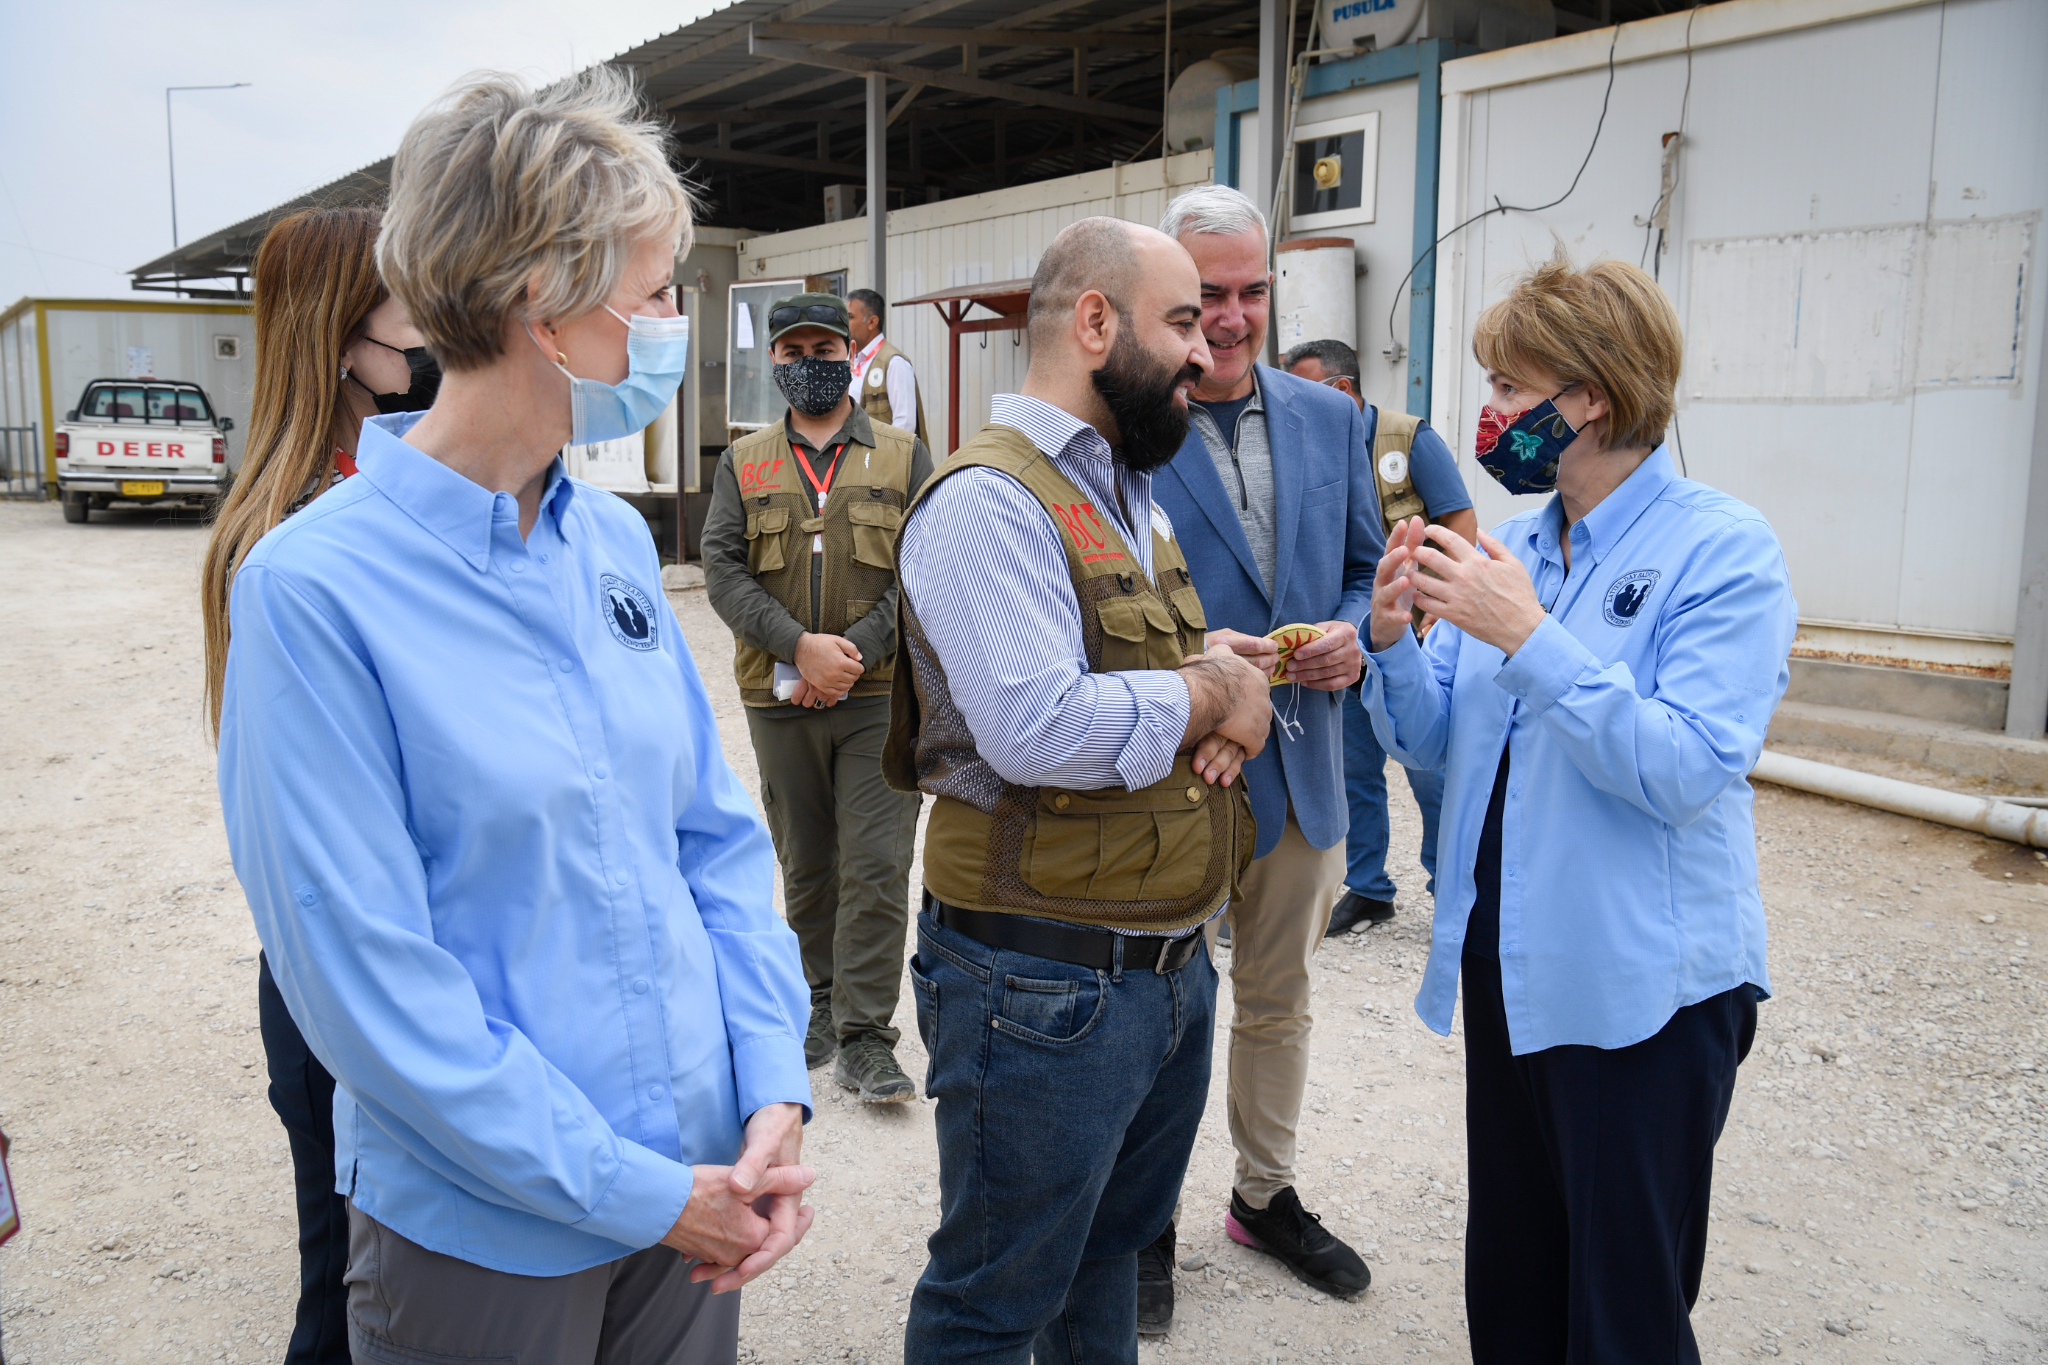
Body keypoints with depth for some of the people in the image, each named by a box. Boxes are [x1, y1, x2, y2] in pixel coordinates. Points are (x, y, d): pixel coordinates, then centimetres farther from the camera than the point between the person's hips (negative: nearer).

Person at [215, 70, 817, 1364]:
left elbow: (716, 831, 4)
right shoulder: (316, 588, -18)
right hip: (485, 1238, -5)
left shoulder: (614, 539, 0)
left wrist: (774, 1089, -6)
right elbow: (365, 976, -19)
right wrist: (632, 1191, -16)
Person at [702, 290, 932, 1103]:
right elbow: (722, 569, -2)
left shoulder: (905, 458, 6)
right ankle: (821, 1001, 31)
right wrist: (801, 646, -16)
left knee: (876, 867, -6)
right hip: (780, 699, 2)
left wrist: (856, 651, -15)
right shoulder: (744, 464, 10)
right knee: (805, 866, 14)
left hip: (881, 694, -2)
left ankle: (865, 1038, 1)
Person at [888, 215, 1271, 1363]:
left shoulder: (1134, 496, 14)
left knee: (1117, 1247, 25)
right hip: (1047, 989, -9)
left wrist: (1231, 699, -6)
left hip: (1172, 961, 9)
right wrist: (1214, 687, -13)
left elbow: (1184, 664, 19)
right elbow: (1038, 728, -29)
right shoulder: (989, 501, -18)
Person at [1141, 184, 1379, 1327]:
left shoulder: (1332, 419, 5)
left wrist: (1352, 633, -10)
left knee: (1281, 998, 20)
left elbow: (1366, 565, 11)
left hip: (1304, 765, 5)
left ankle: (1267, 1194, 41)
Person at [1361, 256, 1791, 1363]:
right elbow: (1433, 743, 7)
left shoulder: (1724, 551, -12)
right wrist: (1395, 641, -11)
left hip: (1641, 988, -6)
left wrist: (1528, 636, -28)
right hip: (1504, 963, 6)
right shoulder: (1511, 545, 6)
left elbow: (1687, 770, -23)